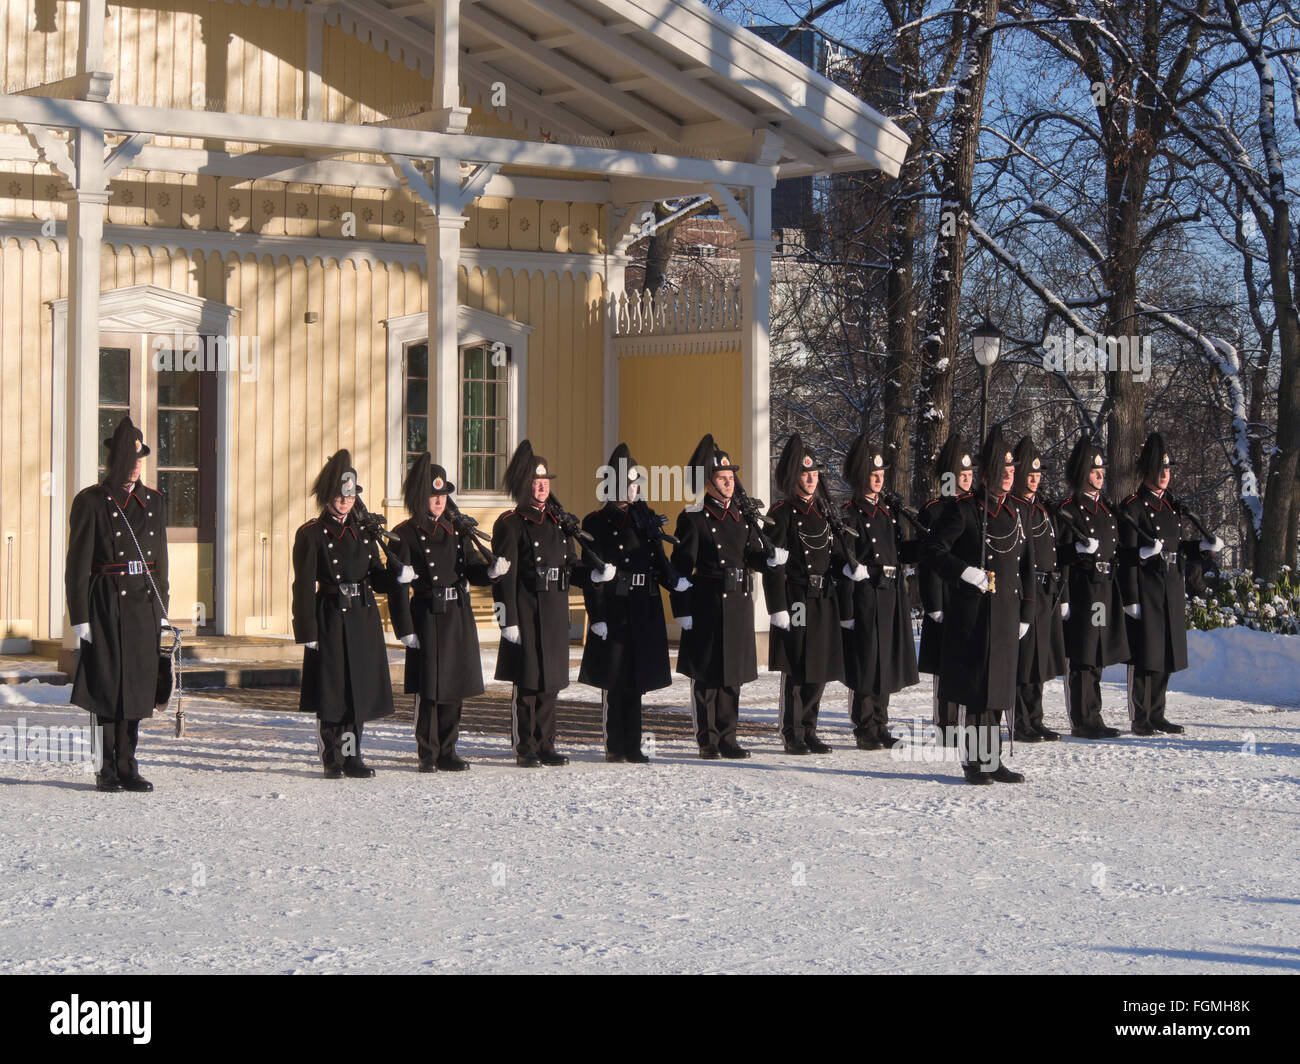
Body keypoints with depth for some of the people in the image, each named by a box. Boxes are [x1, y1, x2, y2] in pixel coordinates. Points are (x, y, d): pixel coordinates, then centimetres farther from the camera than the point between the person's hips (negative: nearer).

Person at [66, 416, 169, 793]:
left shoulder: (154, 502, 12)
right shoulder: (91, 502, -4)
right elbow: (77, 564, -6)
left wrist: (160, 612, 13)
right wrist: (79, 617, -11)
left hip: (144, 606, 5)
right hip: (107, 605, -5)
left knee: (136, 687, 7)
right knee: (107, 688, -2)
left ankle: (128, 767, 13)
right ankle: (106, 770, 5)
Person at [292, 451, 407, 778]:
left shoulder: (365, 530, 11)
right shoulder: (311, 534, -4)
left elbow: (375, 577, 14)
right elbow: (304, 586, -7)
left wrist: (398, 575, -8)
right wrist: (307, 632, -12)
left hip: (363, 617, 5)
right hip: (330, 619, -5)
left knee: (359, 688, 6)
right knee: (331, 689, -1)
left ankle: (351, 757, 13)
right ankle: (332, 760, 8)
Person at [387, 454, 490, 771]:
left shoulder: (457, 530, 12)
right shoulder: (406, 535, -5)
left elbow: (472, 571, 11)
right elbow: (398, 587, -7)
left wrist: (491, 570, -12)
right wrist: (405, 629, -12)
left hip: (459, 617, 5)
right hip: (428, 617, -5)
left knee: (454, 687, 8)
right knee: (428, 689, -3)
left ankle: (447, 752, 16)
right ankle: (428, 755, 6)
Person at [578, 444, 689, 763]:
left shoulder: (646, 519, 13)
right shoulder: (597, 523, -1)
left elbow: (659, 561, 13)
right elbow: (592, 574, -5)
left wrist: (675, 582, -8)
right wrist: (597, 616, -13)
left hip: (645, 609, 5)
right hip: (614, 610, -5)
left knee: (636, 679, 7)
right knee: (614, 679, -3)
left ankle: (632, 746, 11)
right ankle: (615, 747, 3)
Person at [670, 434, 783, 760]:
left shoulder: (744, 515, 12)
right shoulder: (693, 518, -6)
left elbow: (753, 558, 14)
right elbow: (681, 567, -9)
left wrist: (771, 558, -10)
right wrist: (682, 610, -14)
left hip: (739, 605, 6)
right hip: (707, 607, -6)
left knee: (732, 675, 9)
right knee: (705, 675, 0)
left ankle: (727, 739, 17)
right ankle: (708, 742, 7)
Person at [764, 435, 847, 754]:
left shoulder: (824, 510, 14)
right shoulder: (782, 513, -5)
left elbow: (836, 552, 20)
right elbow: (772, 564, -9)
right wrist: (778, 607, -15)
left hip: (824, 599, 6)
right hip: (796, 598, -6)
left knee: (819, 669, 7)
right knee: (795, 669, -4)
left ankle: (809, 731, 16)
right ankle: (792, 735, 4)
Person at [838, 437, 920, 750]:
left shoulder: (887, 511, 15)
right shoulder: (850, 514, -8)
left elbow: (901, 552, 17)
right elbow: (847, 565, -12)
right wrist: (846, 611, -16)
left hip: (892, 596, 7)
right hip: (866, 596, -7)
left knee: (886, 662, 11)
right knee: (866, 662, -3)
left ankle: (880, 726, 20)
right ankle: (865, 731, 5)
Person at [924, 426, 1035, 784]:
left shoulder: (1013, 513, 14)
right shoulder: (964, 510, -7)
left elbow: (1026, 565, 18)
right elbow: (934, 548, -9)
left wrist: (1025, 613, 14)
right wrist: (965, 572, -20)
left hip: (1006, 612, 7)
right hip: (974, 610, -7)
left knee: (998, 687, 9)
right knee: (979, 686, -6)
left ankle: (991, 760, 15)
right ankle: (975, 761, 0)